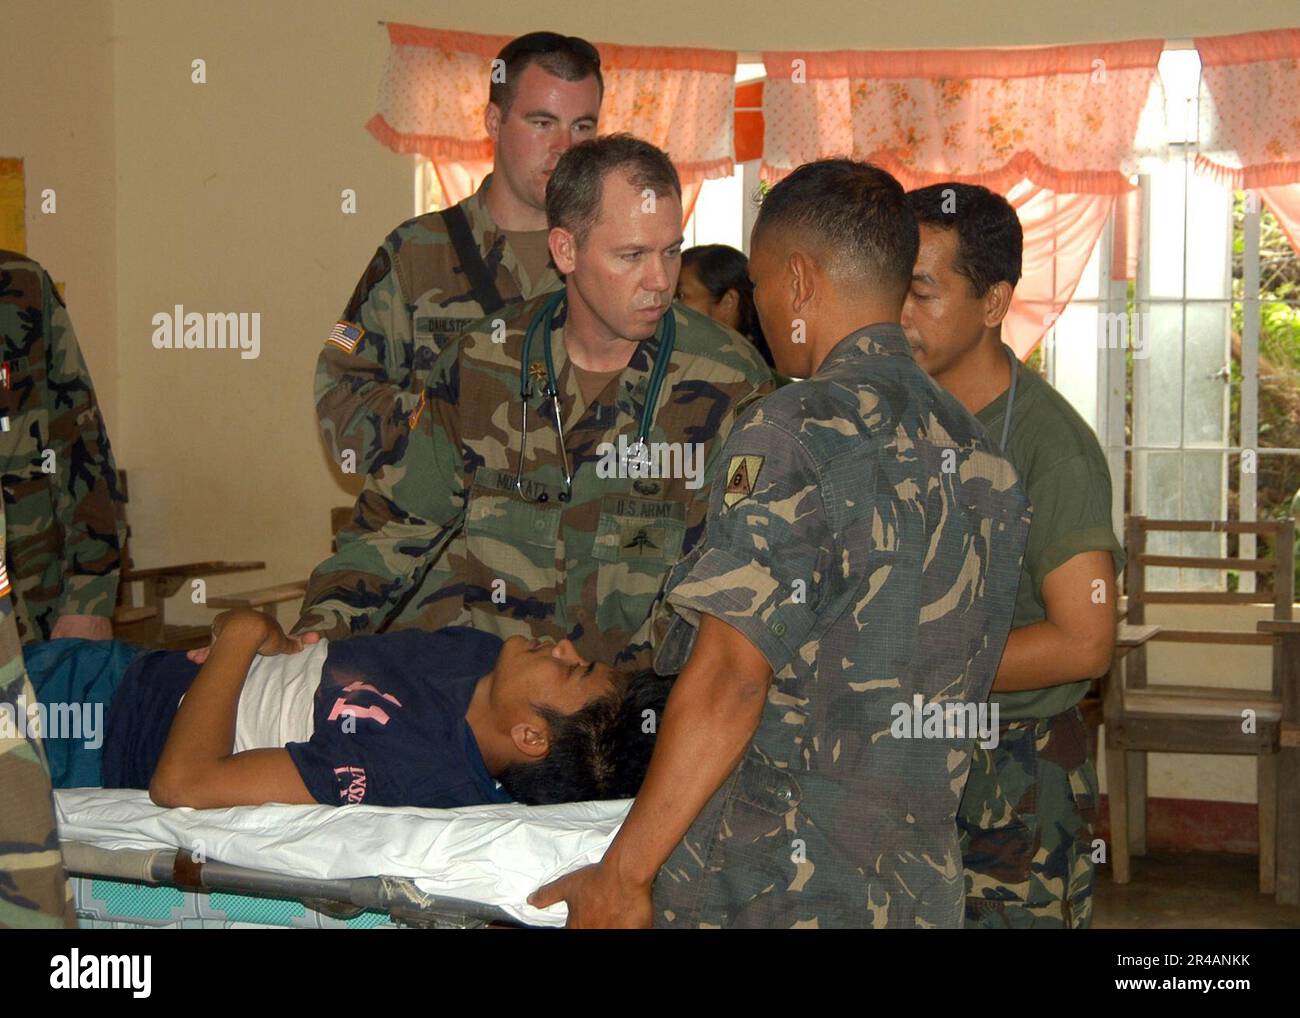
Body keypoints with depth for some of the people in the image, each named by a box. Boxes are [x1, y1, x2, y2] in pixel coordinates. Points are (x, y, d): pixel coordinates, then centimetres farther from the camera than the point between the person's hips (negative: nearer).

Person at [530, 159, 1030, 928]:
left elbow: (730, 680, -19)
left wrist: (624, 874, -14)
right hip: (921, 886, 7)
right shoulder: (978, 454, 8)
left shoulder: (798, 433, -14)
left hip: (768, 892, -7)